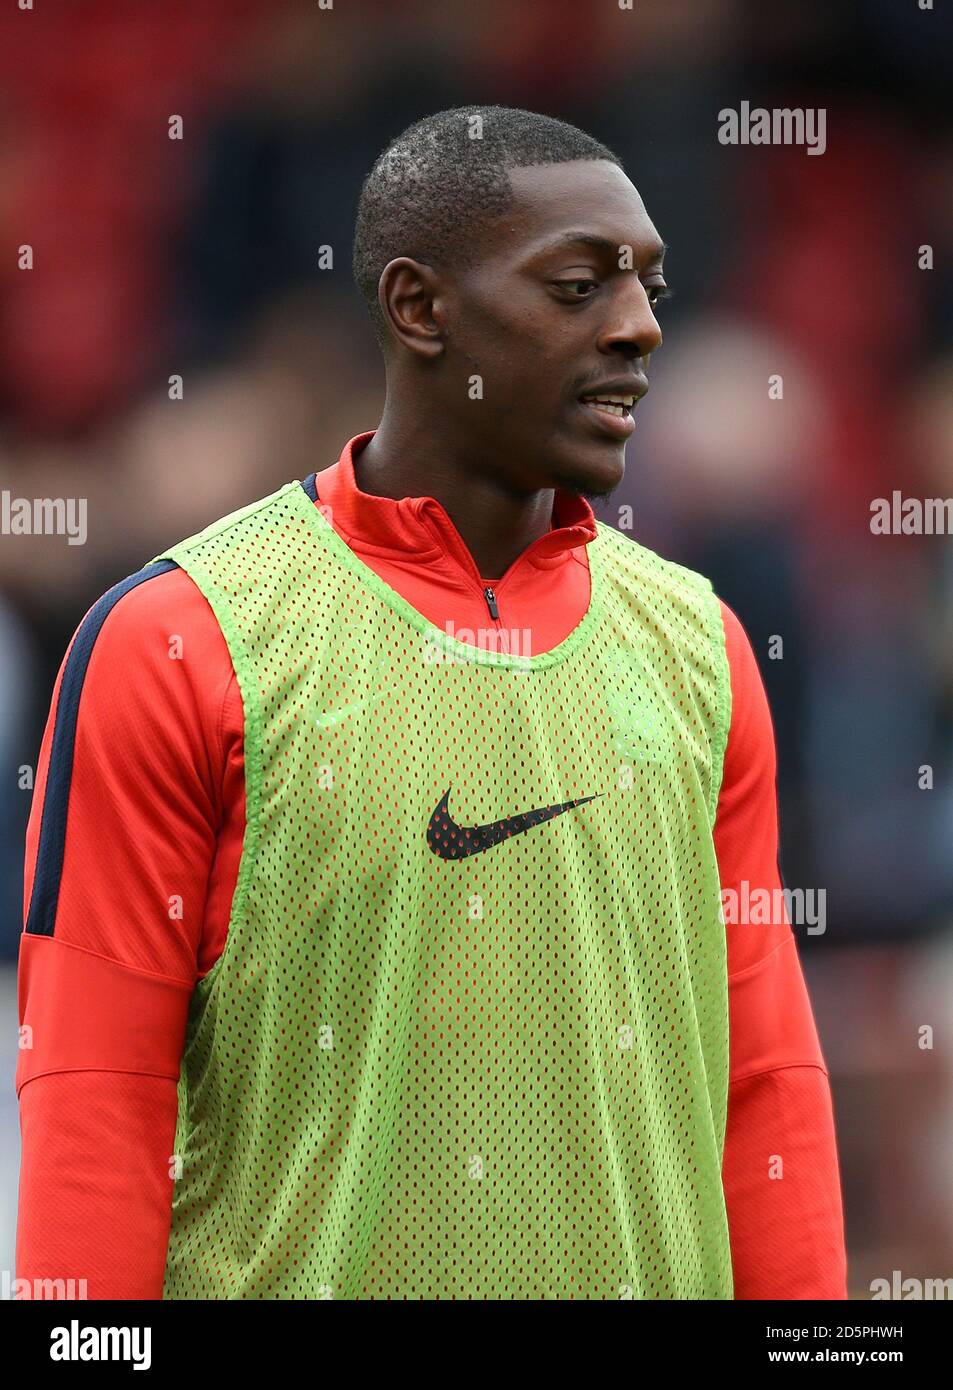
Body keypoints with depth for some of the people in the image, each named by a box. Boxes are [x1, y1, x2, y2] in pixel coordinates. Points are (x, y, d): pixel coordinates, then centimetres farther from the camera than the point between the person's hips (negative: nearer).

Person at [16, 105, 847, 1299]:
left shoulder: (697, 645, 7)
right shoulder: (178, 641, -6)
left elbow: (768, 1082, 7)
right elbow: (94, 1101, -8)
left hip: (650, 1269, 4)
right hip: (296, 1273, -4)